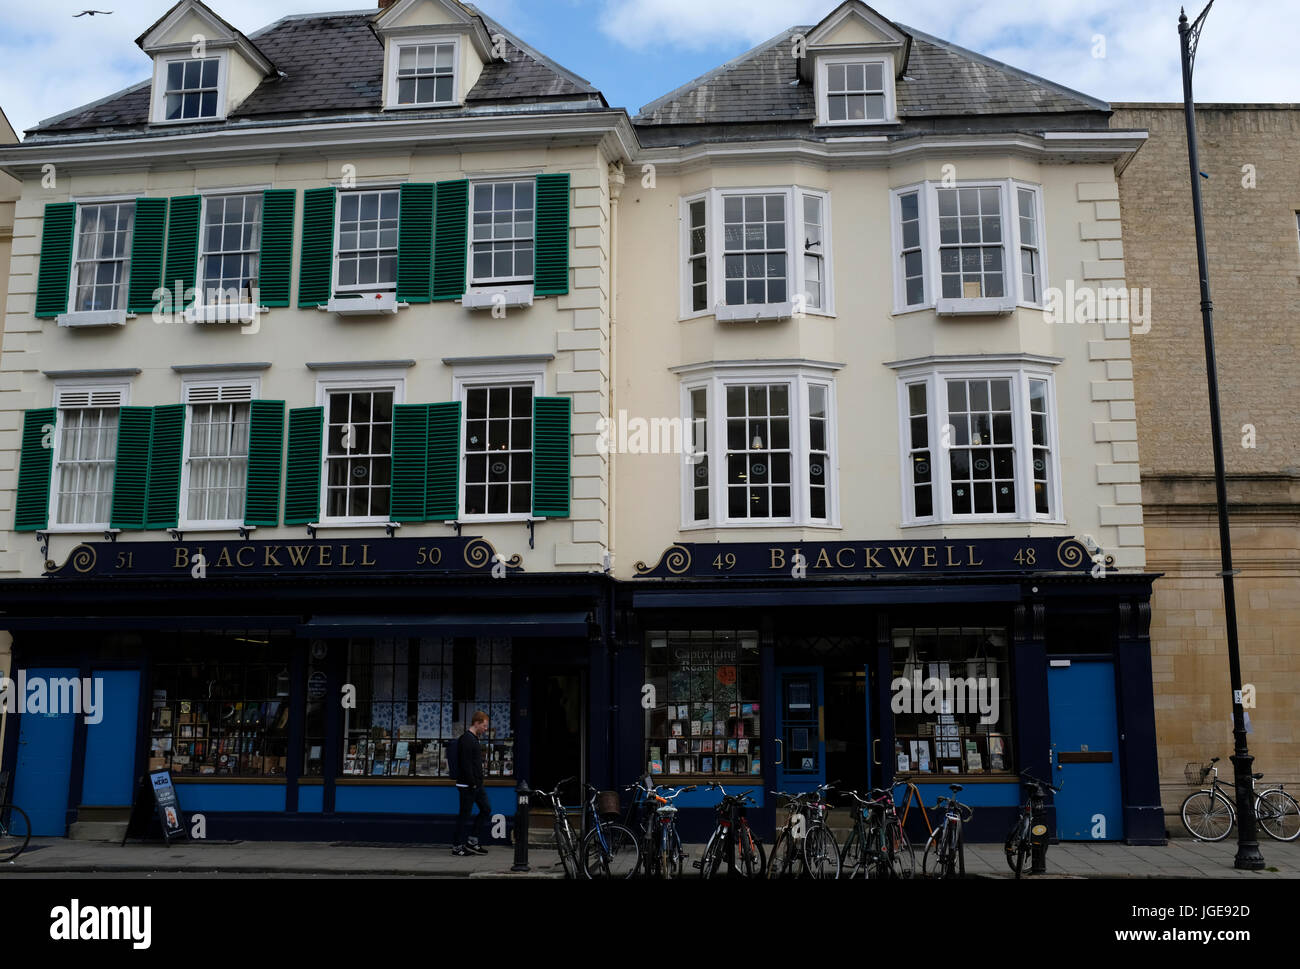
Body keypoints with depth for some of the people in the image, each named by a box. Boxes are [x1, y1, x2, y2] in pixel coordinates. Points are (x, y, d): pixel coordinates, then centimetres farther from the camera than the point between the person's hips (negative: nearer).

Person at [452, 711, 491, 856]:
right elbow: (465, 764, -22)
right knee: (464, 815, -2)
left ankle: (473, 842, 15)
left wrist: (478, 782, 16)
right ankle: (457, 847, 7)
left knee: (486, 809, 10)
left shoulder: (473, 739, 16)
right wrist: (472, 783, -20)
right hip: (467, 785, -10)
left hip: (476, 785, 10)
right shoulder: (466, 739, -16)